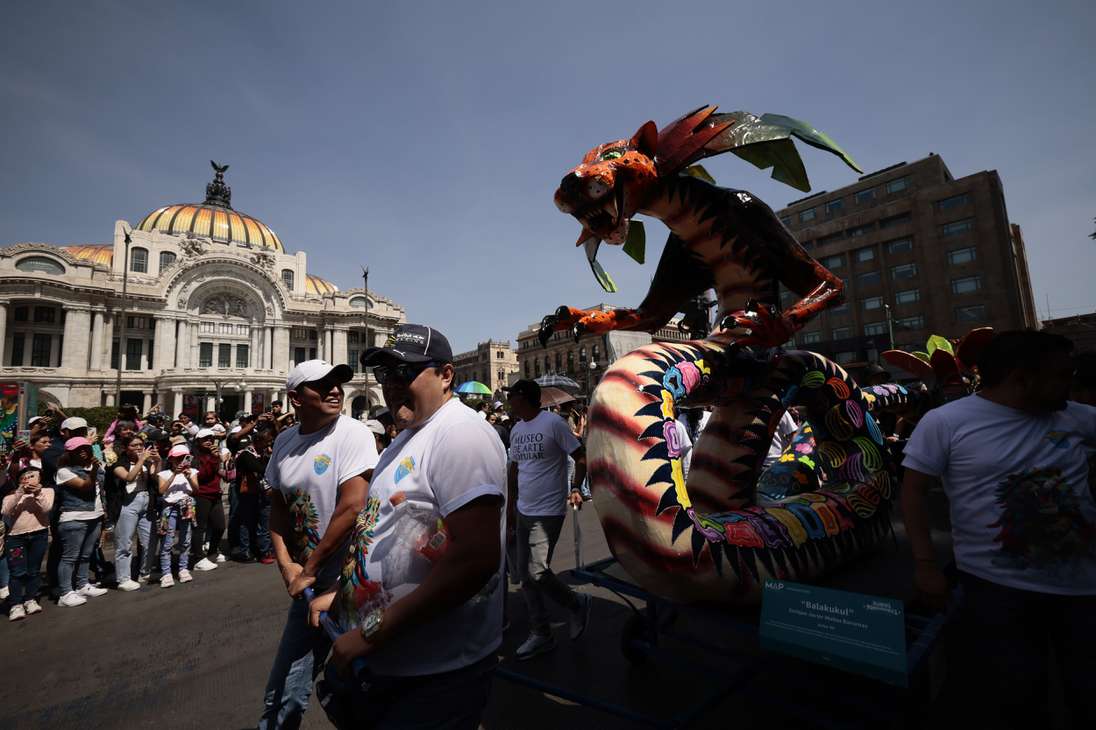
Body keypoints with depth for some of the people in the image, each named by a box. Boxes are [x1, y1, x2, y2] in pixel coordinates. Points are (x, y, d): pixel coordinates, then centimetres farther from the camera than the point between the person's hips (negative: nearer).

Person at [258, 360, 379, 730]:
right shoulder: (285, 441, 3)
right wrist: (286, 564, 0)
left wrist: (309, 569, -13)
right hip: (308, 580, 5)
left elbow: (352, 508, -22)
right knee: (282, 695, 19)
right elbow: (278, 504, 12)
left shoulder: (353, 434, -17)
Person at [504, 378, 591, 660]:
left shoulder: (553, 423, -13)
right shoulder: (516, 430, 9)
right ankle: (541, 635, 27)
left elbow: (581, 458, -11)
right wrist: (511, 506, 18)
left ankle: (577, 604, 20)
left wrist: (575, 488, -24)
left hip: (548, 512, -8)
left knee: (537, 573, -9)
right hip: (523, 511, 8)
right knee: (525, 575, 11)